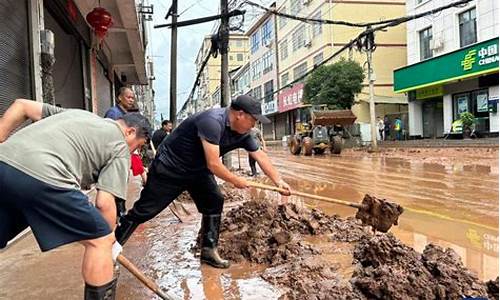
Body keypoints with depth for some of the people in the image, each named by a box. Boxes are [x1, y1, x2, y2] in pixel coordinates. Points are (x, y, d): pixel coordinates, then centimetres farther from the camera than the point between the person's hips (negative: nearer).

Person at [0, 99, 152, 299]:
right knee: (100, 240, 8)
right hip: (42, 177, -8)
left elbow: (21, 106, 26)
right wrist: (109, 239, 18)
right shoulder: (121, 148, 11)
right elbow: (105, 203, 4)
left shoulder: (78, 113, 31)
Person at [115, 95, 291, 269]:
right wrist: (236, 180, -17)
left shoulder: (242, 134, -7)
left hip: (197, 169, 8)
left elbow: (261, 156, 1)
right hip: (170, 167, -8)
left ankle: (209, 251, 10)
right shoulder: (213, 121, -33)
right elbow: (213, 165, -32)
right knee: (144, 210, -1)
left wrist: (279, 181, -2)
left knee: (214, 202, -2)